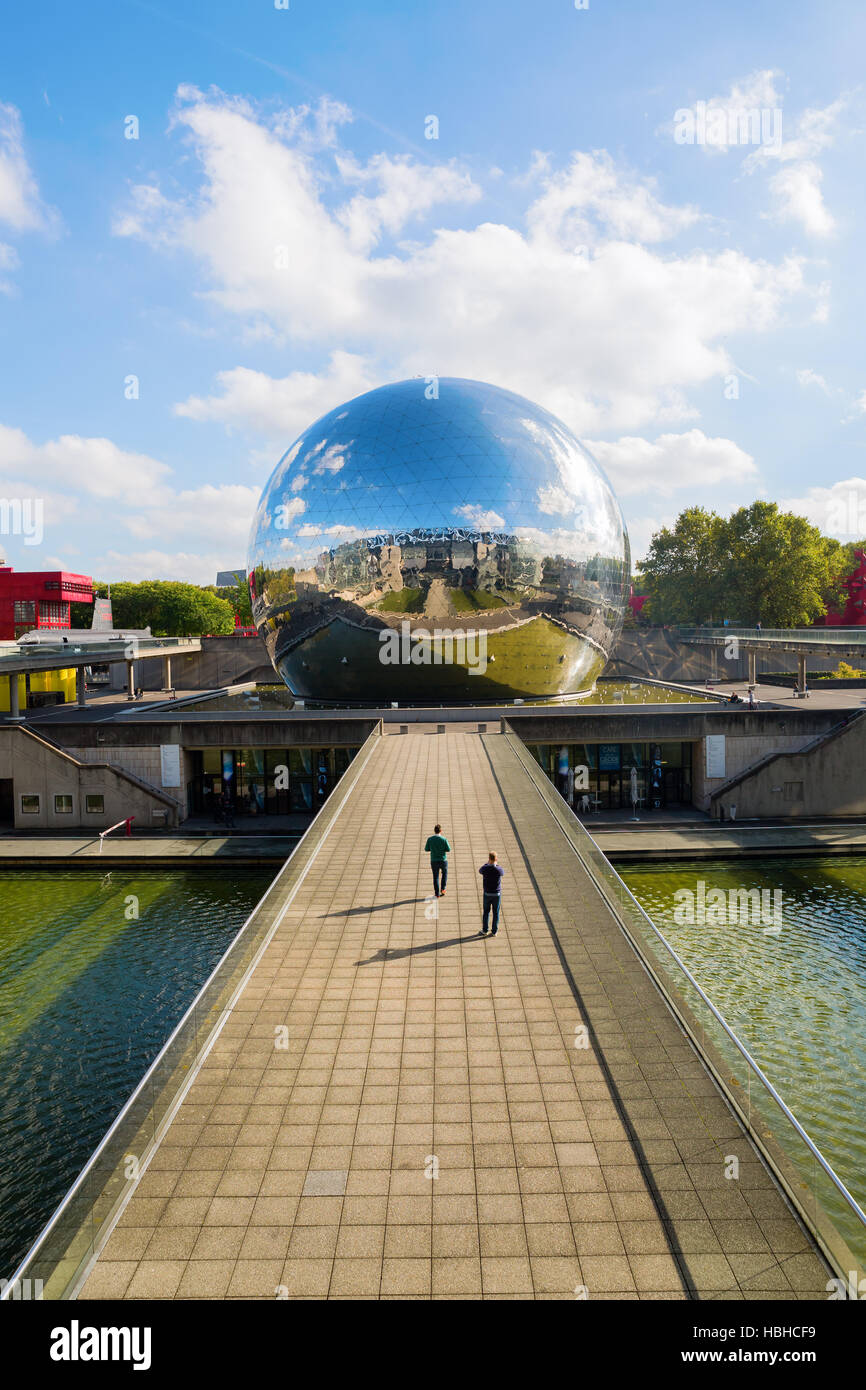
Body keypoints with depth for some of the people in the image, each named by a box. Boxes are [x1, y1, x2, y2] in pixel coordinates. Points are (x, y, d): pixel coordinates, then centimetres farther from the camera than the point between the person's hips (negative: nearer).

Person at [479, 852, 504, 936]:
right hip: (497, 894, 0)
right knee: (496, 913, 12)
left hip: (487, 894, 0)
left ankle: (484, 930, 23)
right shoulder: (499, 869, -16)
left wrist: (487, 863, 14)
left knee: (486, 912, 16)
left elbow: (480, 871, 10)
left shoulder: (485, 868, -16)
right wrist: (496, 863, 14)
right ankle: (494, 931, 17)